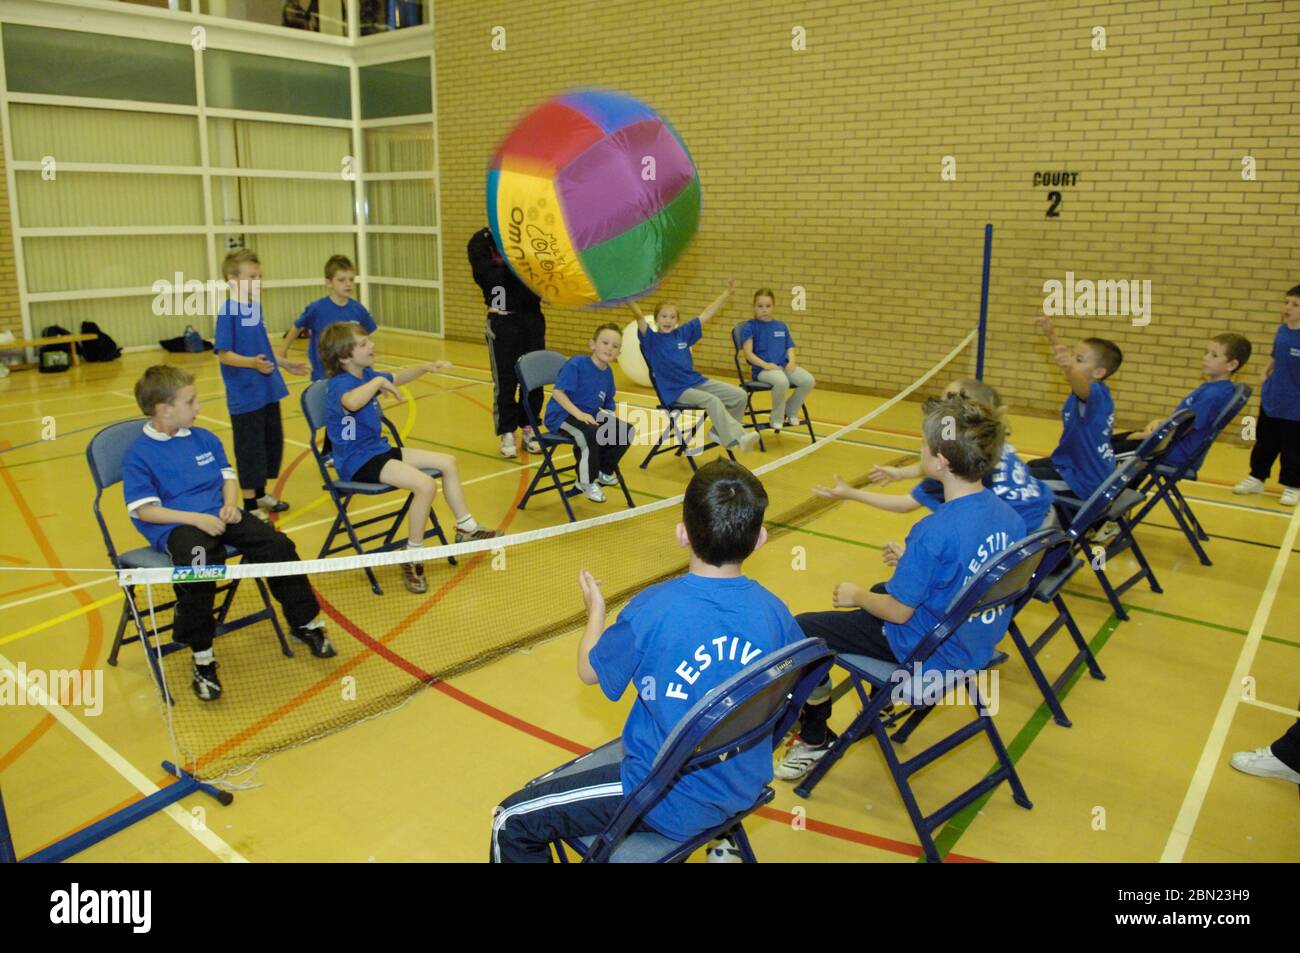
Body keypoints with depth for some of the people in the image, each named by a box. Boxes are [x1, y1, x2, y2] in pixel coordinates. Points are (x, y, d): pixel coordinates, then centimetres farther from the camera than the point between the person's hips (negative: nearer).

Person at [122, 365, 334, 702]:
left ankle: (305, 624, 5)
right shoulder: (140, 455, -5)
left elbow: (228, 478, 18)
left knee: (277, 545, -12)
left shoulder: (205, 439, 13)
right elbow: (144, 510, -9)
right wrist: (195, 519, -20)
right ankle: (202, 660, -20)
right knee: (199, 566, -36)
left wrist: (230, 504, -4)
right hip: (174, 526, -5)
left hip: (217, 516, 6)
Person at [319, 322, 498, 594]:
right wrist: (378, 381, -32)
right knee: (426, 485, -29)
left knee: (448, 463, 12)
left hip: (379, 449, 10)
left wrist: (425, 367, 11)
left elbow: (398, 377, 26)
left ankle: (466, 528, 26)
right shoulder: (340, 383, -22)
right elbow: (352, 402, -49)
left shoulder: (366, 375, 5)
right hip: (358, 461, -10)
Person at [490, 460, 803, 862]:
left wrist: (595, 609, 12)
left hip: (671, 805, -6)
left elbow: (590, 671, -6)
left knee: (511, 822, 7)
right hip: (745, 789, 6)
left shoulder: (653, 608, -25)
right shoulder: (776, 613, -13)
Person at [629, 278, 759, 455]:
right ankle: (737, 439, -35)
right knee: (712, 401, -31)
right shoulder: (651, 339, -3)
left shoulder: (682, 333, 11)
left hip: (697, 381, 6)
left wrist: (727, 292, 15)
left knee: (739, 396, -6)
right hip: (675, 391, -6)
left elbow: (706, 314, 15)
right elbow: (640, 317, -20)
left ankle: (721, 432, 10)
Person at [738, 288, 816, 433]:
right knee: (782, 381, -38)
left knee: (809, 381, -21)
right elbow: (748, 353, -6)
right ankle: (777, 420, -12)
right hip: (762, 369, -5)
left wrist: (792, 361, -6)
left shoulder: (781, 326, 18)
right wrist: (766, 365, -19)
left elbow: (790, 348, 17)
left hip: (784, 366, 5)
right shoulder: (749, 326, 2)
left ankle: (790, 412, 5)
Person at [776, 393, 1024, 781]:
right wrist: (911, 560, 11)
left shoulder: (935, 532, -32)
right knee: (881, 589, 34)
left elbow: (899, 612, -22)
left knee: (801, 631, 0)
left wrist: (856, 596, -3)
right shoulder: (1007, 514, -8)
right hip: (977, 643, 9)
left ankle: (815, 738, 16)